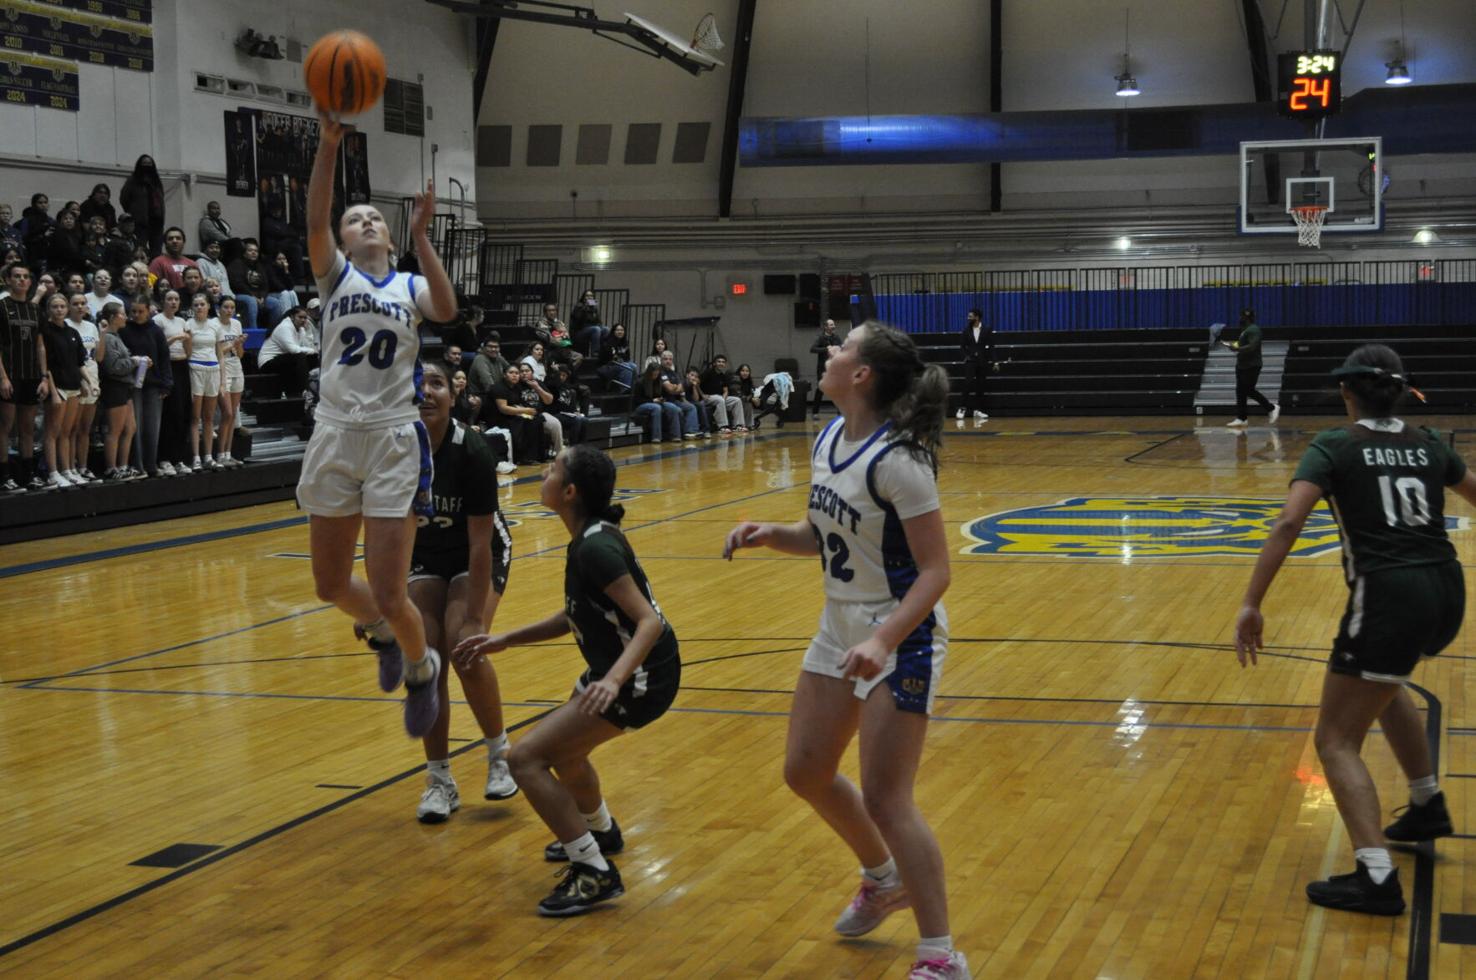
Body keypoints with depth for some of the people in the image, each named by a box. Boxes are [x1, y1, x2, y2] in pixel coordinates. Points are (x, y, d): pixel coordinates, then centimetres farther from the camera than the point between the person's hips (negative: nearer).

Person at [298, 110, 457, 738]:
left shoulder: (410, 286, 10)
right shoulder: (334, 276, 9)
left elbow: (446, 310, -13)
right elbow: (314, 221, -11)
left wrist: (420, 236, -16)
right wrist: (328, 145, -22)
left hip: (395, 439, -2)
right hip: (335, 435, 2)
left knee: (389, 596, -7)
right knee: (331, 586, 9)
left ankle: (421, 667, 24)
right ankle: (379, 632, 42)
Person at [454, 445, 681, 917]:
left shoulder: (596, 547, -24)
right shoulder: (587, 540, 5)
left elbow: (650, 621, -28)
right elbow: (572, 617, 16)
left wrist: (613, 679, -41)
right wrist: (504, 640, 13)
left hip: (641, 678, -10)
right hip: (617, 669, 10)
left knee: (525, 758, -13)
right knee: (560, 747, 31)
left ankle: (595, 873, -7)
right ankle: (601, 833, 55)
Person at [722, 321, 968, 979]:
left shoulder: (896, 460, -23)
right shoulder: (830, 439, 1)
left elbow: (935, 571, -23)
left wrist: (883, 641, -35)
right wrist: (769, 535, -6)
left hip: (899, 637, -9)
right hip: (841, 626, 9)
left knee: (884, 799, -9)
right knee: (806, 772, 16)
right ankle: (885, 880, 40)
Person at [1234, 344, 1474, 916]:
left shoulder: (1335, 447, 0)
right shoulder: (1428, 445, 13)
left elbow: (1288, 525, -14)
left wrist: (1251, 605, -15)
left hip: (1389, 599, -6)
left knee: (1336, 740, 2)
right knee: (1384, 680, 37)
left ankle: (1377, 878, -13)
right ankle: (1429, 806, 40)